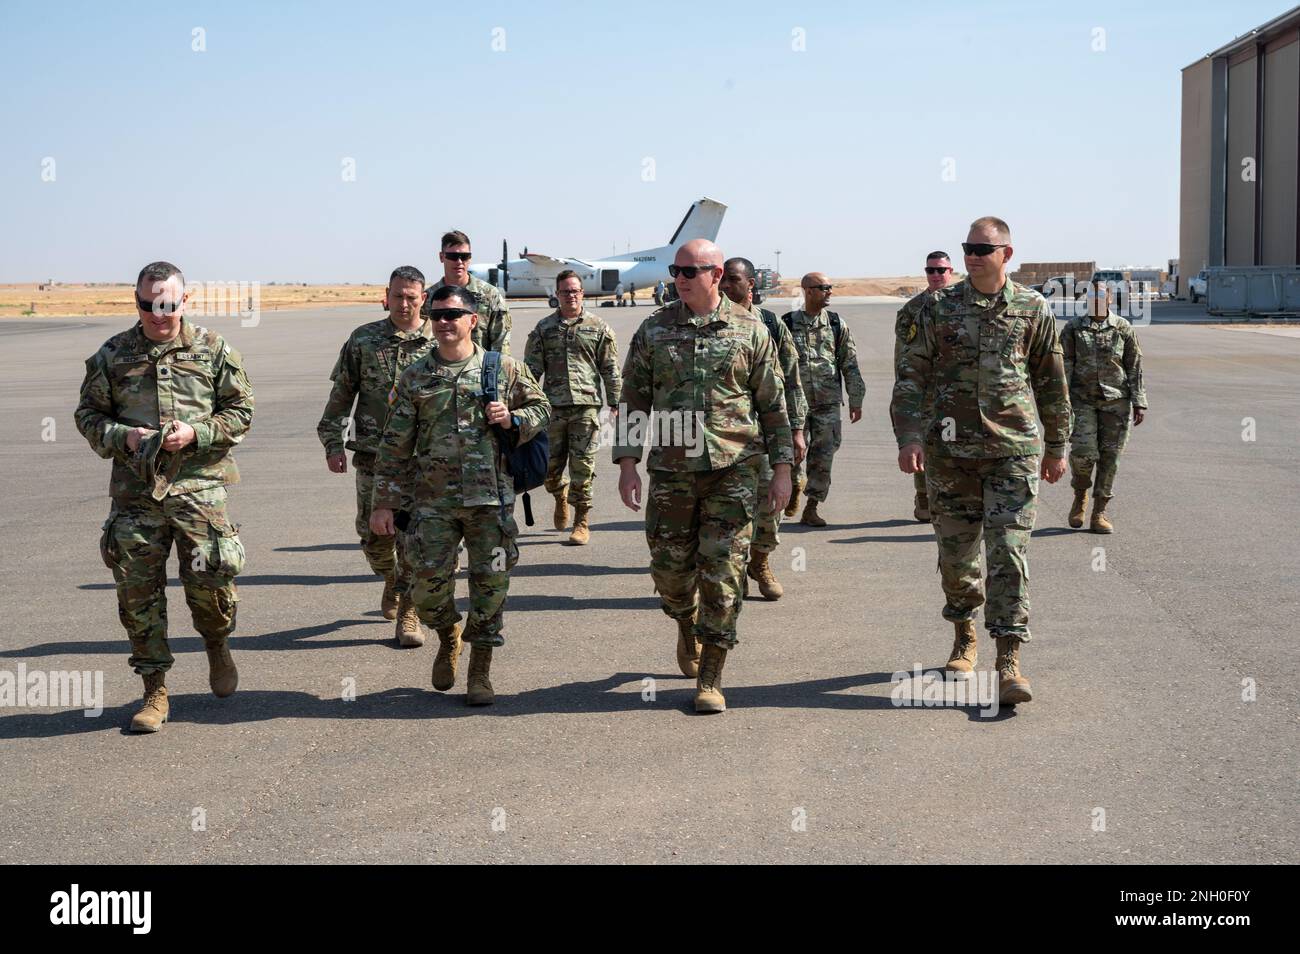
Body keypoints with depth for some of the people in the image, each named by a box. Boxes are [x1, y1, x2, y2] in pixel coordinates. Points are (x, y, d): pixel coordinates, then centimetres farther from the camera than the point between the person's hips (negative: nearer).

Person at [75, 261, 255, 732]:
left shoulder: (214, 350, 3)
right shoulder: (112, 355, 6)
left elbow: (241, 411, 5)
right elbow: (88, 414, 11)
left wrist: (196, 433, -11)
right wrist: (123, 437, -9)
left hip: (199, 485, -1)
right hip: (135, 491, 2)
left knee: (209, 582, -4)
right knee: (138, 592, 1)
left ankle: (217, 645, 30)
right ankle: (155, 693, 13)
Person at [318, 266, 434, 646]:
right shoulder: (363, 340, 5)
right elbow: (341, 395, 9)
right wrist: (333, 443, 3)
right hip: (373, 454, 2)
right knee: (373, 533, 7)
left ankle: (408, 614, 7)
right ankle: (392, 580, 37)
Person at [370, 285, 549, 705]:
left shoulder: (505, 368, 4)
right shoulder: (415, 377, 6)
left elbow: (541, 409, 15)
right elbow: (395, 445, 7)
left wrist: (512, 420, -8)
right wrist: (384, 502, 3)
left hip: (490, 497, 0)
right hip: (433, 500, 1)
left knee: (490, 586, 1)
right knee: (427, 585, -5)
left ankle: (480, 672, 16)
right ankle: (448, 639, 27)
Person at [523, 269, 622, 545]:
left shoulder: (598, 328, 6)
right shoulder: (544, 328, 10)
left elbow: (610, 369, 7)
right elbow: (532, 367, 9)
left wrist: (614, 403, 2)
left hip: (586, 406, -2)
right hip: (553, 406, 2)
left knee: (582, 467, -2)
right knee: (550, 465, 5)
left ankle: (582, 522, 7)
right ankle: (560, 495, 37)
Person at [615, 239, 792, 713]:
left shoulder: (750, 330, 2)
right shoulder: (654, 330, 5)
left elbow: (773, 404, 6)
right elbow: (634, 399, 8)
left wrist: (782, 469, 2)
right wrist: (626, 464, 1)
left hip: (733, 469, -2)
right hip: (671, 471, 2)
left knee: (722, 574, -4)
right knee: (670, 568, 9)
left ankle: (710, 680, 3)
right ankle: (687, 629, 41)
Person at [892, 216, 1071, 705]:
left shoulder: (1034, 310, 3)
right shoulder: (940, 308, 3)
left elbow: (1052, 384, 11)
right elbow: (911, 375, 2)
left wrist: (1057, 447, 12)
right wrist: (909, 437, -10)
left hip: (1014, 450, -1)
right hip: (950, 450, 1)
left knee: (1009, 555, -8)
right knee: (956, 554, 9)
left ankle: (1009, 663, -8)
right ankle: (964, 638, 32)